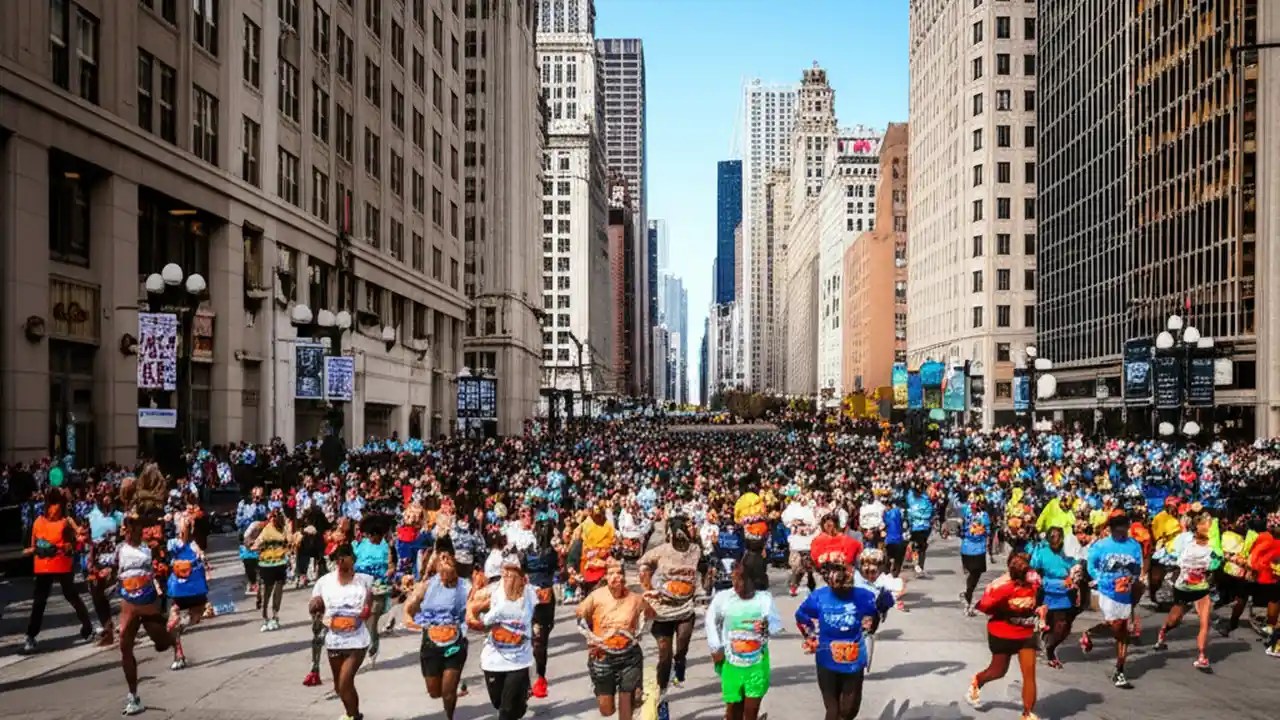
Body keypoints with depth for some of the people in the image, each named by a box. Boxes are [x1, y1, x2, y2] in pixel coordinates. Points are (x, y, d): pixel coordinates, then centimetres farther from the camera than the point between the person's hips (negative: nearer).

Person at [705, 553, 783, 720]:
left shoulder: (764, 598, -13)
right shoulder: (722, 597, -9)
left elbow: (777, 624, -15)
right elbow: (711, 621, 7)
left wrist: (768, 626, -37)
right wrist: (715, 647, 4)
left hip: (757, 664, -1)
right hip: (731, 663, 1)